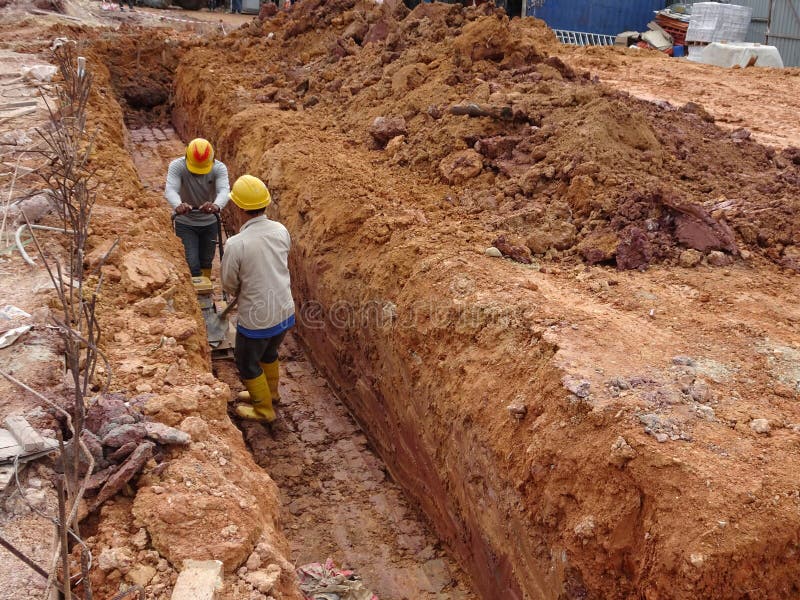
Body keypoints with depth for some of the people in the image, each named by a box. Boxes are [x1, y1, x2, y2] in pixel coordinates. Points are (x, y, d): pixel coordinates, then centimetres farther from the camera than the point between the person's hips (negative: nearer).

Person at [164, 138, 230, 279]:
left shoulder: (219, 168, -19)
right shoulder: (177, 166, -22)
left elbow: (224, 190, -36)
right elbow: (170, 190, -37)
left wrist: (216, 205, -60)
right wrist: (178, 205, -61)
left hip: (209, 223, 2)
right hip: (185, 223, -2)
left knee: (206, 262, 16)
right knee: (192, 265, -11)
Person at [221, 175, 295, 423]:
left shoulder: (235, 244, -24)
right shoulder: (281, 231, -8)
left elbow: (229, 285, -9)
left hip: (257, 319, -6)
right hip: (285, 312, 6)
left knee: (247, 364, 20)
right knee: (268, 352, 32)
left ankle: (264, 409, 36)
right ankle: (269, 391, 54)